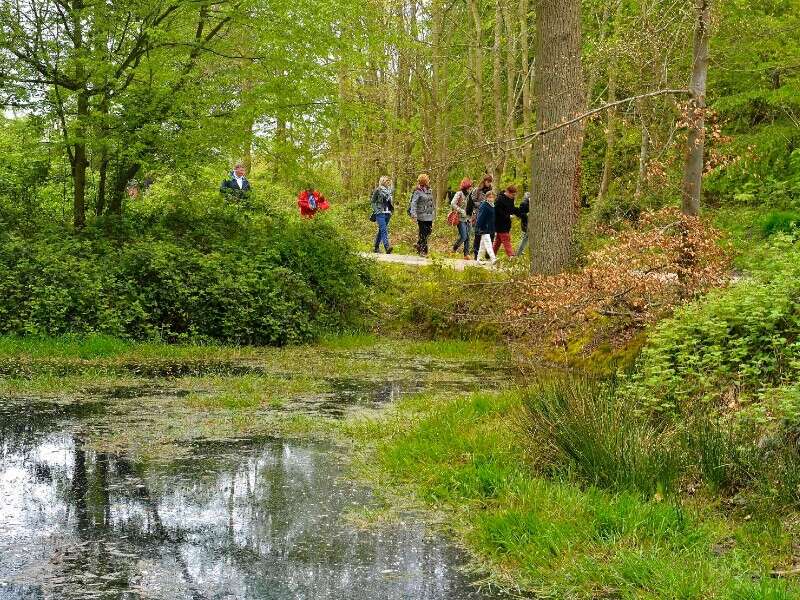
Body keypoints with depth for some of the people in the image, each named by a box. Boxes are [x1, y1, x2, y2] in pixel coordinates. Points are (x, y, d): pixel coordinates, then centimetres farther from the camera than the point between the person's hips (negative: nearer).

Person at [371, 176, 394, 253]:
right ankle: (387, 247, -27)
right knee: (384, 230, -17)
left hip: (387, 213, 6)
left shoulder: (389, 190, 14)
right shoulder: (378, 190, -3)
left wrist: (391, 210, 15)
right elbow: (372, 201, -1)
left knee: (381, 230, 11)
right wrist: (376, 210, -10)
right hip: (380, 213, -6)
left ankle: (376, 247, 21)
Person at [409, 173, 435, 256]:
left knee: (429, 231, 8)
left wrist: (434, 213, 21)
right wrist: (413, 214, -24)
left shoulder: (429, 191, 13)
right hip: (422, 216, -7)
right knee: (423, 233, -4)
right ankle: (423, 251, 5)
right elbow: (413, 203, -15)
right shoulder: (418, 192, -9)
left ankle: (418, 245, 26)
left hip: (429, 216, 7)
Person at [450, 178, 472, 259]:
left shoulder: (467, 195, 12)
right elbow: (453, 204, -20)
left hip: (466, 218, 8)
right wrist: (461, 211, -20)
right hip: (460, 219, -8)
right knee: (463, 236, -11)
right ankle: (454, 249, 11)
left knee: (467, 237, 5)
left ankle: (467, 254, 7)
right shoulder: (459, 194, -10)